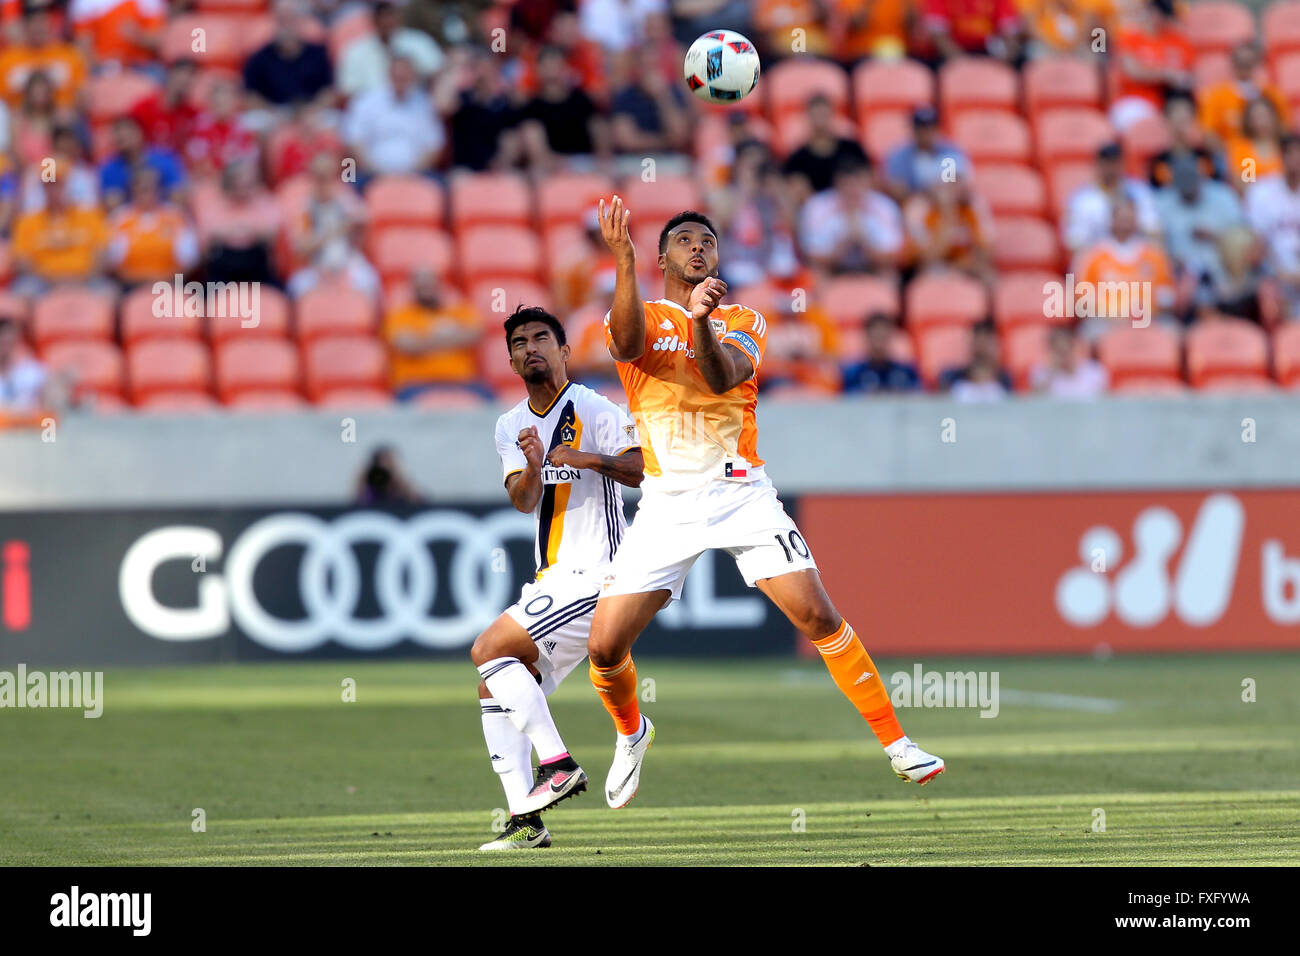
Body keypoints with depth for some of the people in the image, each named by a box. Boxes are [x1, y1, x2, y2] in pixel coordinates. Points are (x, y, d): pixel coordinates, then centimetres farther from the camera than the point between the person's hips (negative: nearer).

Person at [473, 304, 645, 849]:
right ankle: (525, 821, 1)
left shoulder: (592, 410, -8)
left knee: (490, 650, -19)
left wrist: (594, 459, -35)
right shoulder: (511, 427, 14)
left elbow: (646, 469, -19)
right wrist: (533, 467, -24)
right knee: (496, 687, 2)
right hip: (552, 580, 8)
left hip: (593, 576, -8)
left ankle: (557, 763, -16)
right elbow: (522, 500, -2)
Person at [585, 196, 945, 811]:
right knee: (605, 647, -7)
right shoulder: (642, 317, 5)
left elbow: (723, 377, -15)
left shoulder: (743, 322, 8)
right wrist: (623, 260, -37)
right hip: (666, 503, 0)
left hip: (740, 494, 0)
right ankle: (632, 733, 26)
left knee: (819, 616, -14)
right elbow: (627, 343, -22)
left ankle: (895, 743, -4)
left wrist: (701, 321, -35)